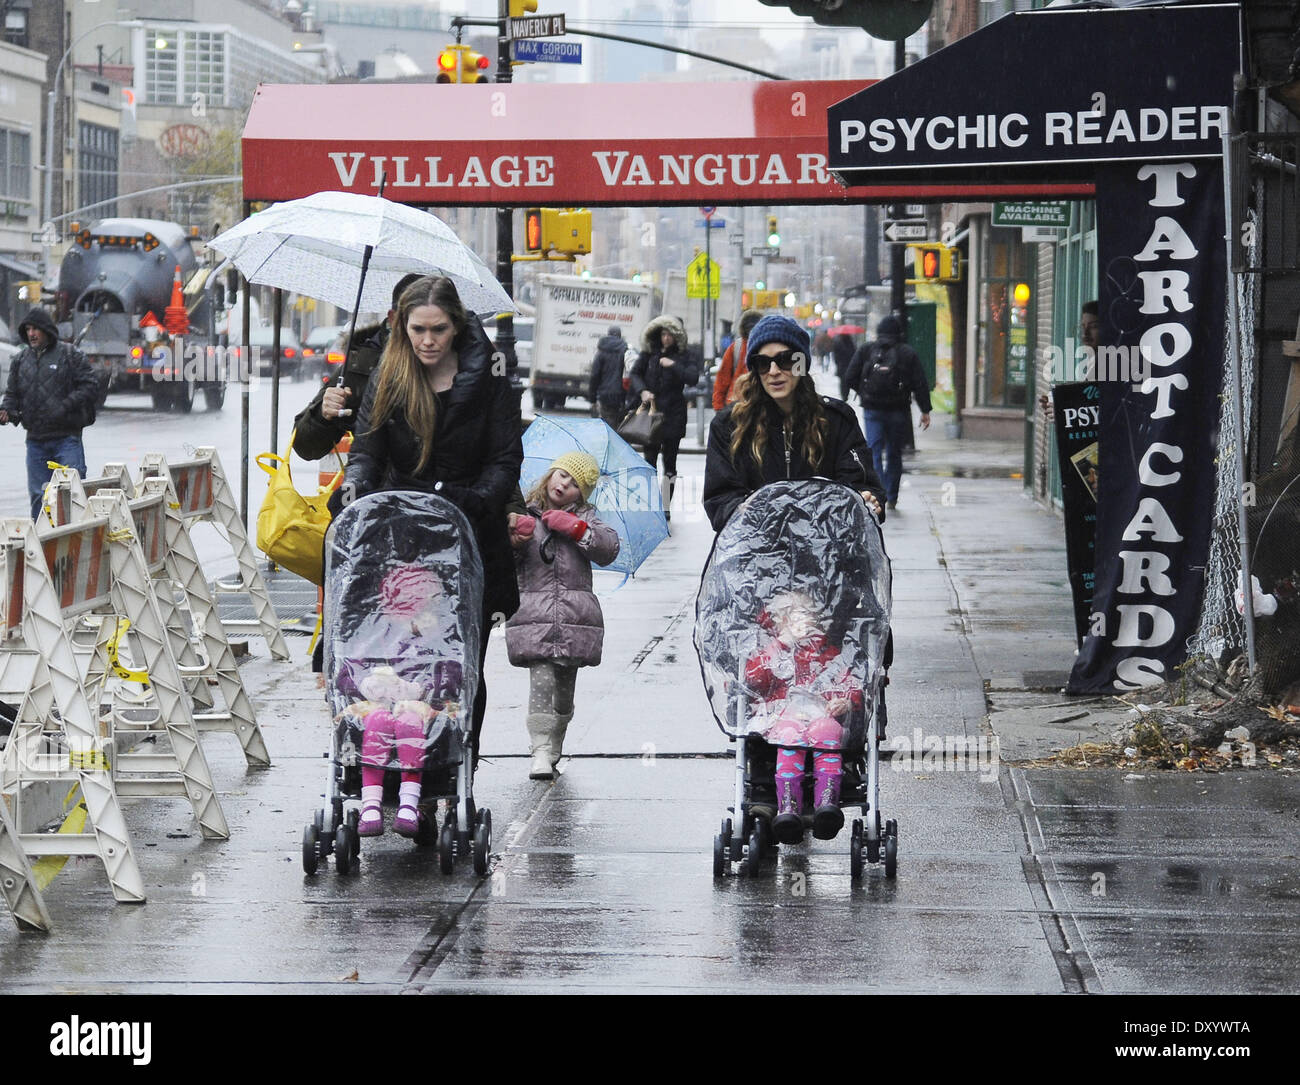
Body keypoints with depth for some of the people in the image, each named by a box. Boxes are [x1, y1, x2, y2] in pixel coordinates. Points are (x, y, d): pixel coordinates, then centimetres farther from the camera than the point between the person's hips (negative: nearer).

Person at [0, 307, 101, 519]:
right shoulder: (20, 360, 12)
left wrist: (66, 406, -17)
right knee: (38, 495, 6)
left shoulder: (69, 354, -1)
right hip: (36, 440, 4)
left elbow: (90, 386, -5)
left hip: (66, 437, -4)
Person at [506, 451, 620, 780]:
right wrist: (514, 541, -13)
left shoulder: (583, 517, 13)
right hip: (534, 616, -2)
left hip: (575, 617, 2)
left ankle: (554, 749, 22)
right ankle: (541, 752, -21)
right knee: (541, 682, -17)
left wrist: (575, 527, -10)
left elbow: (609, 549, -2)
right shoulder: (525, 515, 10)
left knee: (564, 689, 8)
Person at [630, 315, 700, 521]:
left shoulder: (685, 356, 0)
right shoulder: (649, 354, 7)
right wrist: (642, 391, -11)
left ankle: (666, 507, 9)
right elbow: (635, 373, 6)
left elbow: (693, 377, -12)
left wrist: (673, 365, -20)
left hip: (673, 415, -2)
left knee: (669, 463, 4)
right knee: (650, 459, 2)